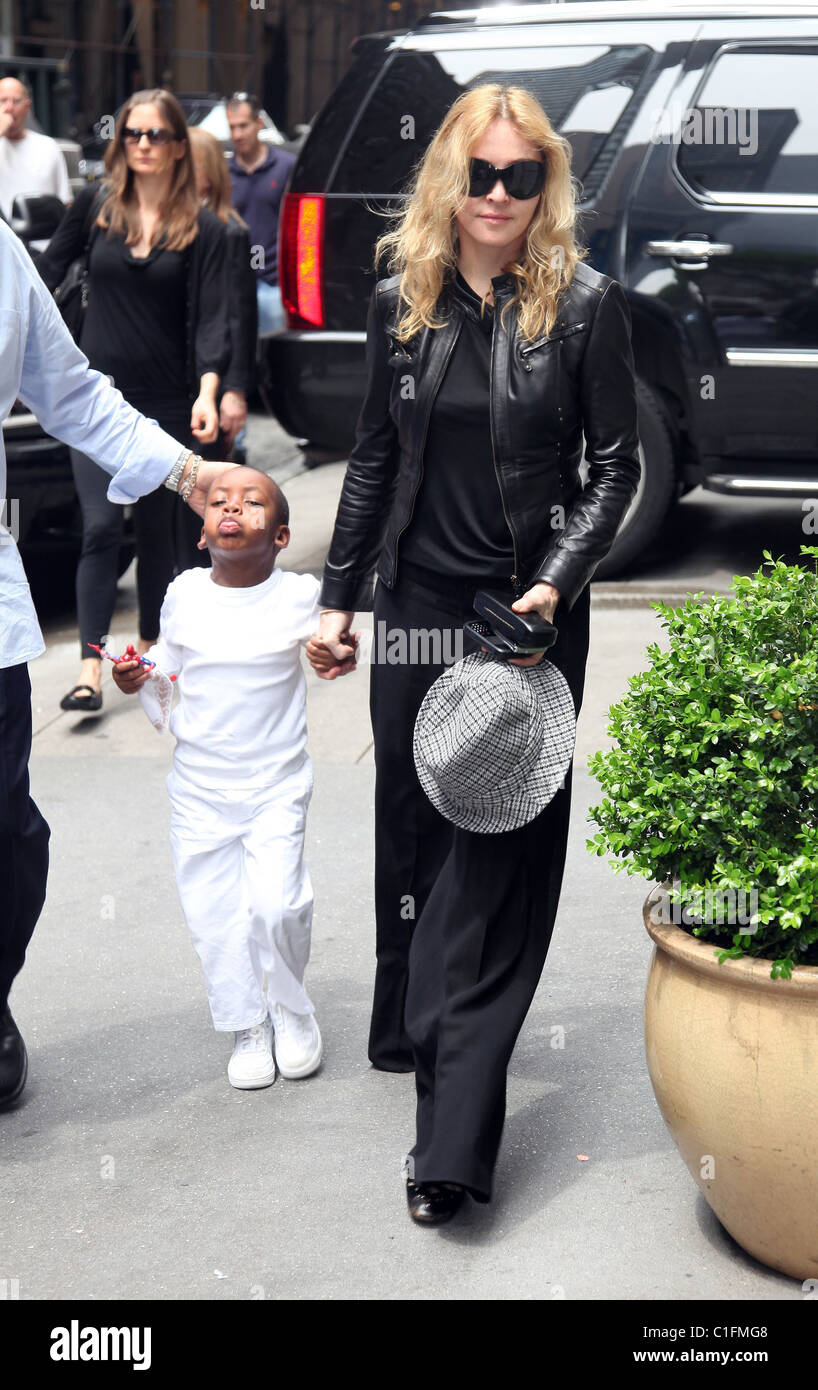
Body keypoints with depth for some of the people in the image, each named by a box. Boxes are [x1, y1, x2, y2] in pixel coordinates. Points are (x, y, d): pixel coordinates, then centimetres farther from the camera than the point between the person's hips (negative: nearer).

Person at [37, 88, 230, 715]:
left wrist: (207, 392, -20)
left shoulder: (204, 229, -2)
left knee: (158, 529, 11)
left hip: (167, 402, 0)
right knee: (101, 527, -10)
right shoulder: (95, 207, 1)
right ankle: (90, 669, -9)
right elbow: (49, 272, 13)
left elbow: (212, 319, -7)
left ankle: (149, 649, 27)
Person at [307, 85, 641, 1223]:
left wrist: (554, 584, -15)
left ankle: (455, 1137, -7)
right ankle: (408, 1025, 37)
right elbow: (375, 458, 12)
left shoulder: (585, 305, -5)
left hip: (530, 616, -4)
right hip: (416, 605, 4)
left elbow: (617, 467, -2)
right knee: (410, 826, 15)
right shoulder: (402, 301, 5)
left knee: (500, 846, -6)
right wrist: (339, 597, 11)